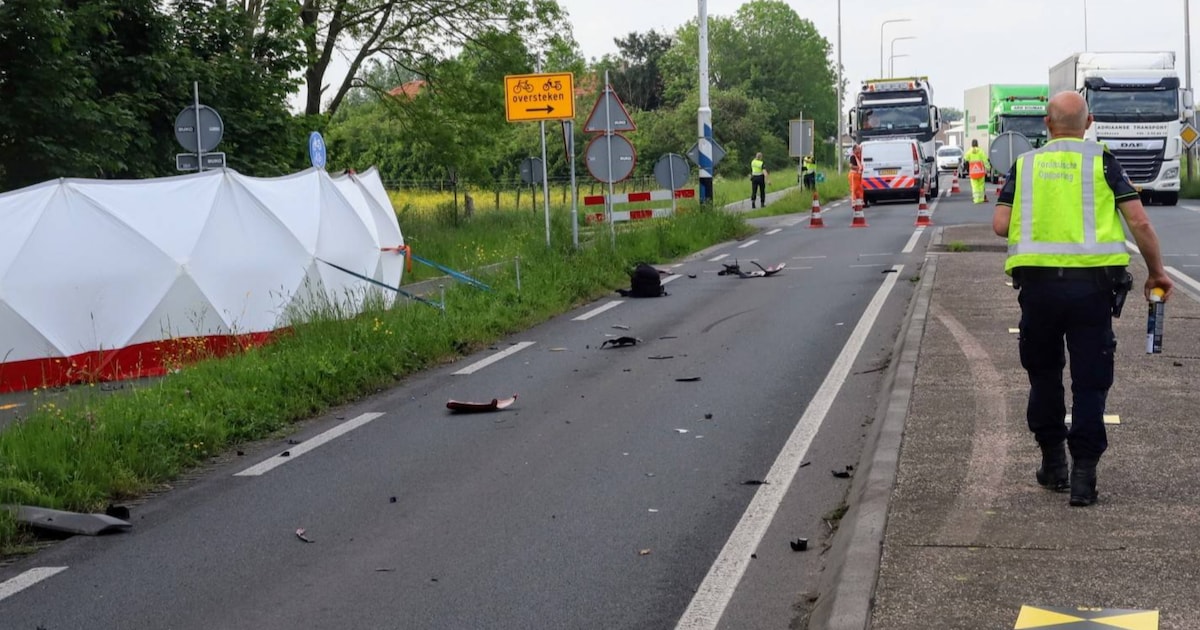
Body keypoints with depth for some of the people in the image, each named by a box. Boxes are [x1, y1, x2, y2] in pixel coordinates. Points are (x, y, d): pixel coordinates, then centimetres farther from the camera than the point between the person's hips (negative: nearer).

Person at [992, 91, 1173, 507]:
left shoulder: (1025, 165, 9)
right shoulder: (1102, 161, 4)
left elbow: (1000, 225, 1)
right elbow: (1139, 222, -4)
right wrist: (1157, 272, 8)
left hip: (1037, 281, 2)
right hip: (1092, 281, -1)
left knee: (1044, 373, 19)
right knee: (1090, 380, 5)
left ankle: (1053, 462, 24)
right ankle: (1083, 473, 0)